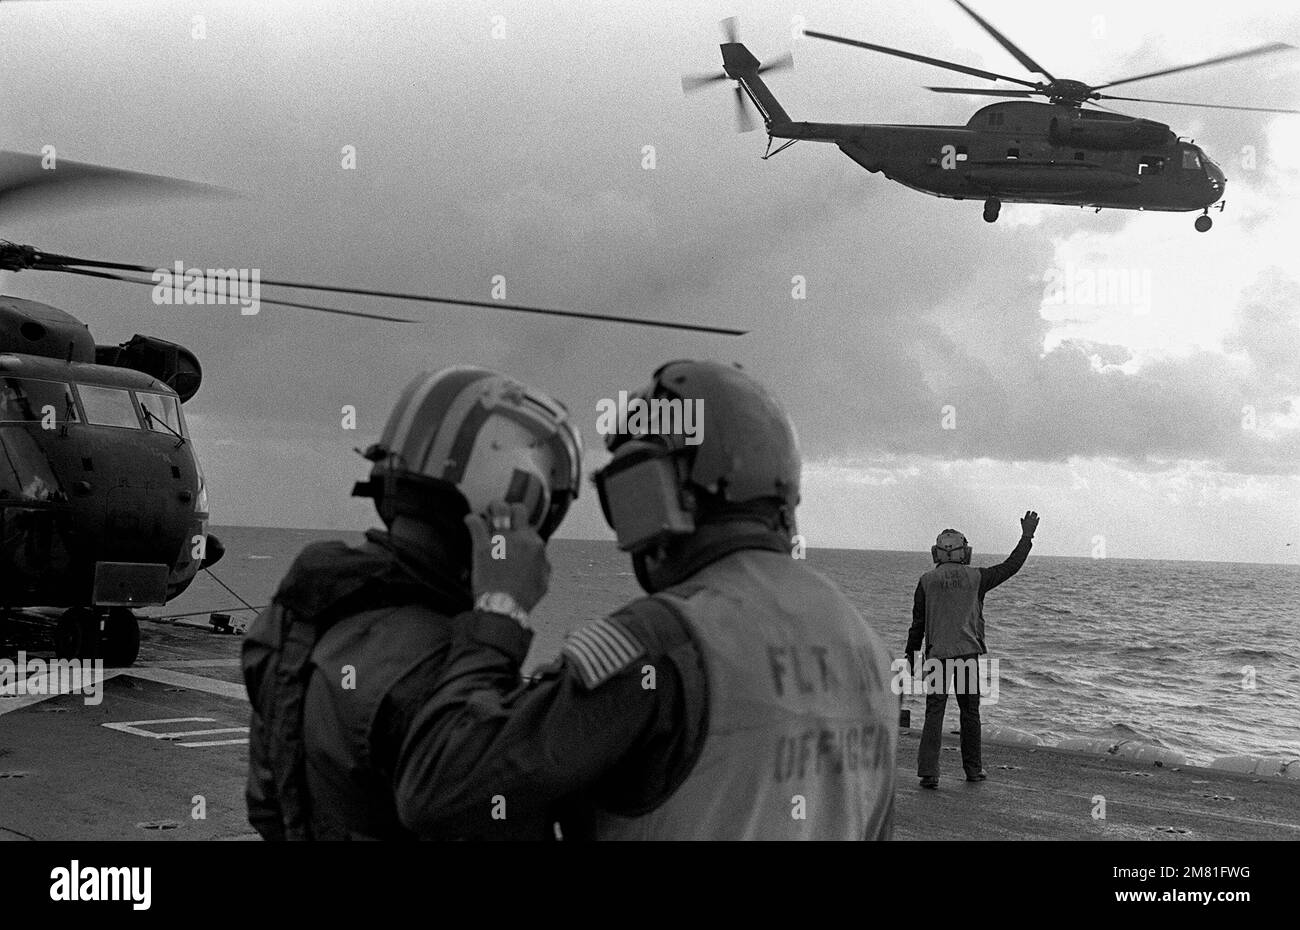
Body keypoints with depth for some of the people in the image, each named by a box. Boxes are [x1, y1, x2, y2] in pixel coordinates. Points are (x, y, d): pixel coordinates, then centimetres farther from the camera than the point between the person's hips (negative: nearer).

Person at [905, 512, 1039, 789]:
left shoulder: (927, 580, 1)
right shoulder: (975, 578, 0)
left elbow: (917, 622, 2)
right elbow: (1011, 566, 8)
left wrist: (911, 654, 10)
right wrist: (1027, 536, 16)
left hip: (937, 654, 0)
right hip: (968, 652, 0)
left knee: (934, 713, -1)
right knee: (970, 712, 12)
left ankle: (928, 771, -10)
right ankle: (973, 768, 20)